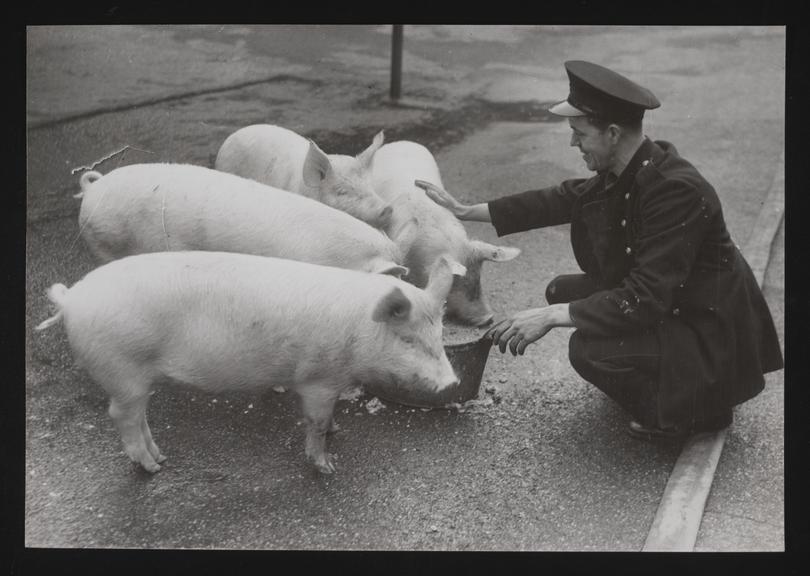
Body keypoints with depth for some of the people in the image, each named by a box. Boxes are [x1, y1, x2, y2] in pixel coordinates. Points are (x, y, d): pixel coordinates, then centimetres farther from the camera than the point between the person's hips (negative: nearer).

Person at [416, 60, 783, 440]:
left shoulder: (677, 191, -31)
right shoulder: (621, 173, -4)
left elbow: (645, 299, -33)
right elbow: (565, 198, 9)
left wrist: (551, 316, -29)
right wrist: (465, 212, 10)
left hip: (709, 339, -9)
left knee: (589, 348, -27)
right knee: (564, 290, 6)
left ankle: (692, 409, -1)